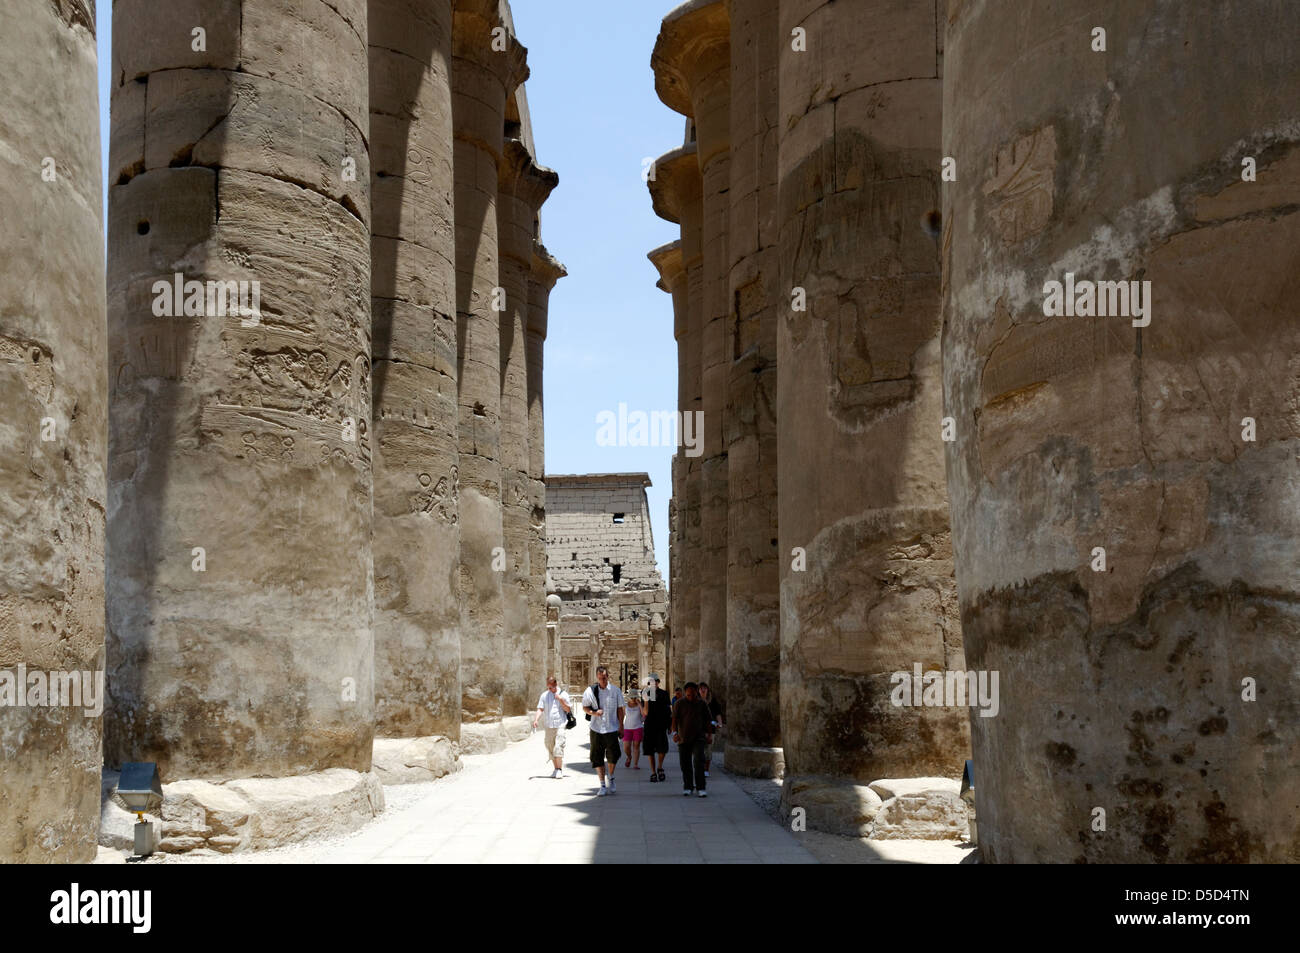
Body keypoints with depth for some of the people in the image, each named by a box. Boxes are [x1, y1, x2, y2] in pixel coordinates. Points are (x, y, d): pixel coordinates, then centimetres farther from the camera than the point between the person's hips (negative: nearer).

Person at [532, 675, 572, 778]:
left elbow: (568, 709, 2)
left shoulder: (563, 694, 2)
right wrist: (536, 719, -11)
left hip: (560, 725, -4)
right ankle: (556, 769, 16)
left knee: (558, 747, -14)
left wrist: (561, 700, -11)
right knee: (550, 747, 5)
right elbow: (540, 709, 5)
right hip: (549, 726, 4)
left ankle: (560, 769, -7)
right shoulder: (544, 695, 9)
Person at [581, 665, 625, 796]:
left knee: (613, 756, -6)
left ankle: (611, 778, 23)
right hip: (596, 729, 1)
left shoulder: (615, 690, 0)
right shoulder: (590, 690, -1)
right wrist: (593, 712, -13)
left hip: (612, 728, -1)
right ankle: (602, 786, 14)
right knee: (598, 758, 3)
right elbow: (585, 707, 7)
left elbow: (620, 709, 6)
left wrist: (621, 726, 3)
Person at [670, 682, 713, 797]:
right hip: (683, 739, 0)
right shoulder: (679, 704, 1)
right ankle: (687, 787, 18)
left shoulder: (701, 704, 6)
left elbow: (707, 720, 14)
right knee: (685, 764, 4)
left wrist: (710, 734, 10)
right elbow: (674, 718, -6)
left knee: (698, 762, -14)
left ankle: (700, 788, -14)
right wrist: (675, 732, -21)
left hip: (698, 737, 0)